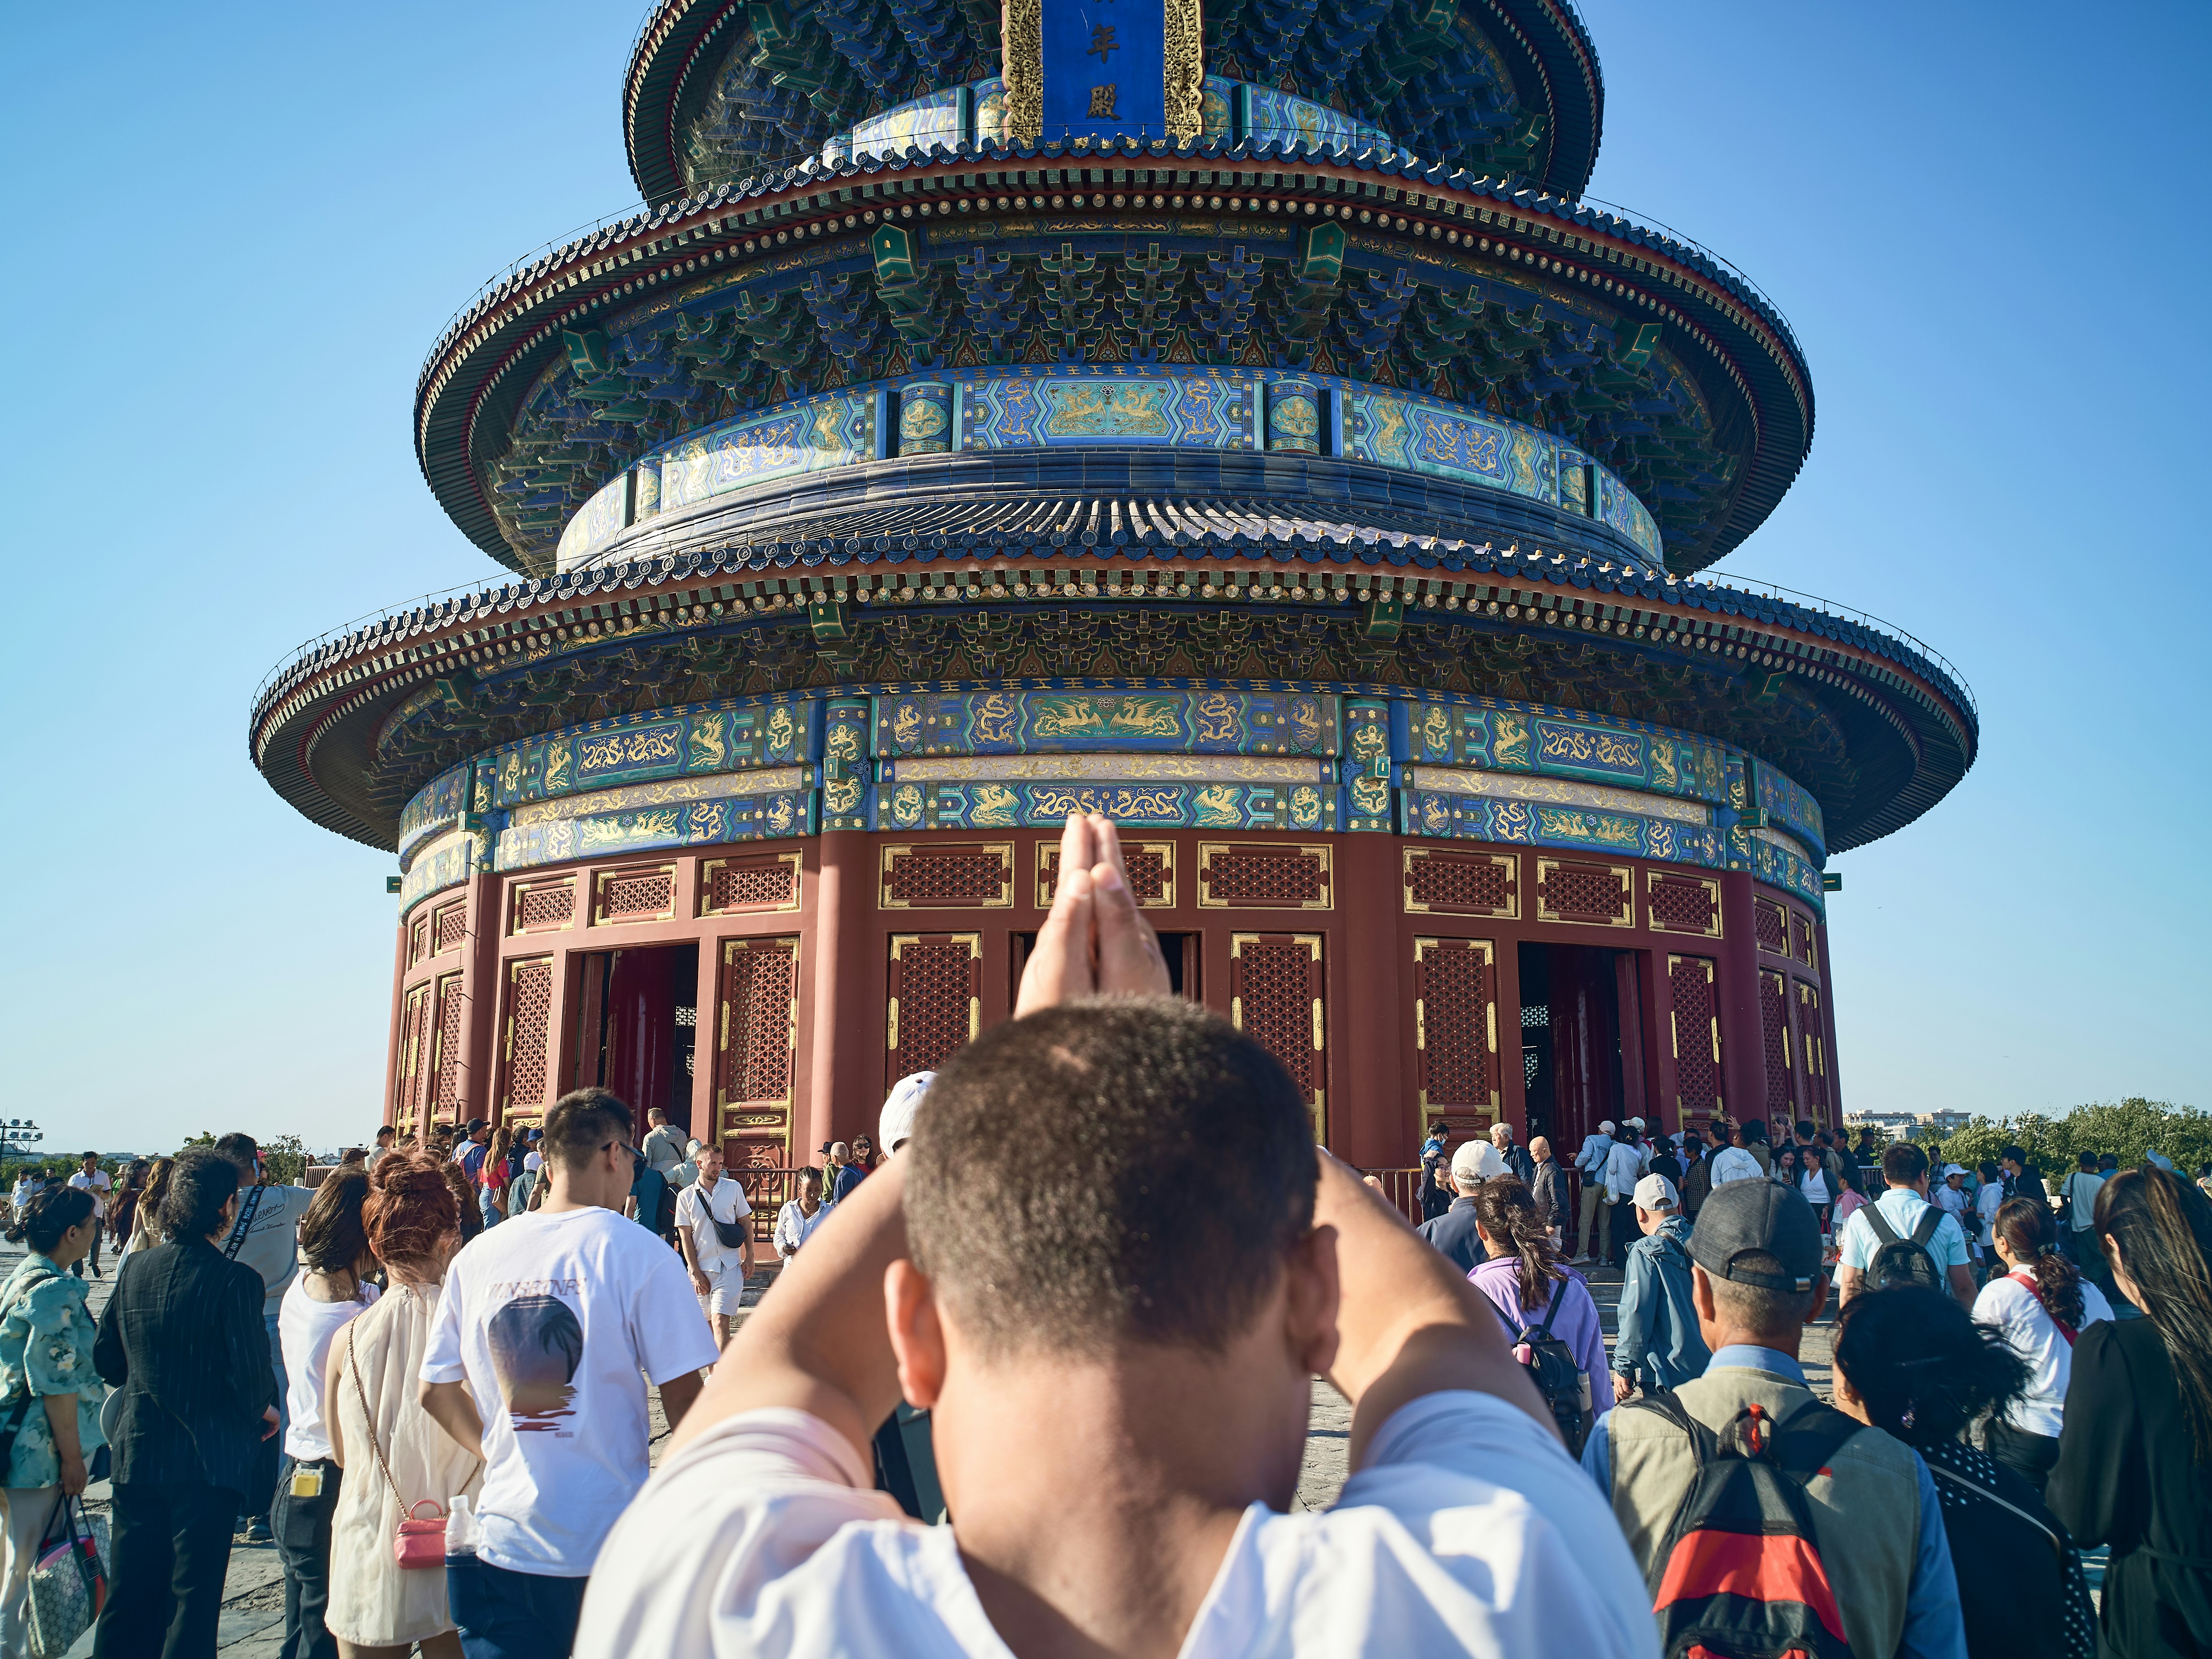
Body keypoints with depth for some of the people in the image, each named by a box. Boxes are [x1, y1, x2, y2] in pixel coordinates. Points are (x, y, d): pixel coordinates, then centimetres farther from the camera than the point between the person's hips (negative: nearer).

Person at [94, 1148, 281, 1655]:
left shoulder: (136, 1267, 0)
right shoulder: (236, 1281, -18)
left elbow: (105, 1358, 8)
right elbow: (250, 1372, -18)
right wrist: (264, 1408, 3)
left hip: (137, 1454, 5)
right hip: (210, 1458, -5)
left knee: (130, 1595, 17)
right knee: (193, 1595, 6)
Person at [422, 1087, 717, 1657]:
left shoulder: (476, 1256, 2)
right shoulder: (639, 1253, -12)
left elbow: (436, 1392, 9)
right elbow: (683, 1397, -11)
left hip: (506, 1543, 4)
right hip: (611, 1546, -4)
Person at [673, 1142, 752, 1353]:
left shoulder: (733, 1188, 4)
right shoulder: (686, 1197, 2)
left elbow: (746, 1224, 11)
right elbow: (685, 1237, 2)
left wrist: (749, 1257, 2)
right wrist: (695, 1272, -4)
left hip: (730, 1267, -1)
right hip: (701, 1268, 2)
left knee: (720, 1322, -12)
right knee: (707, 1324, 10)